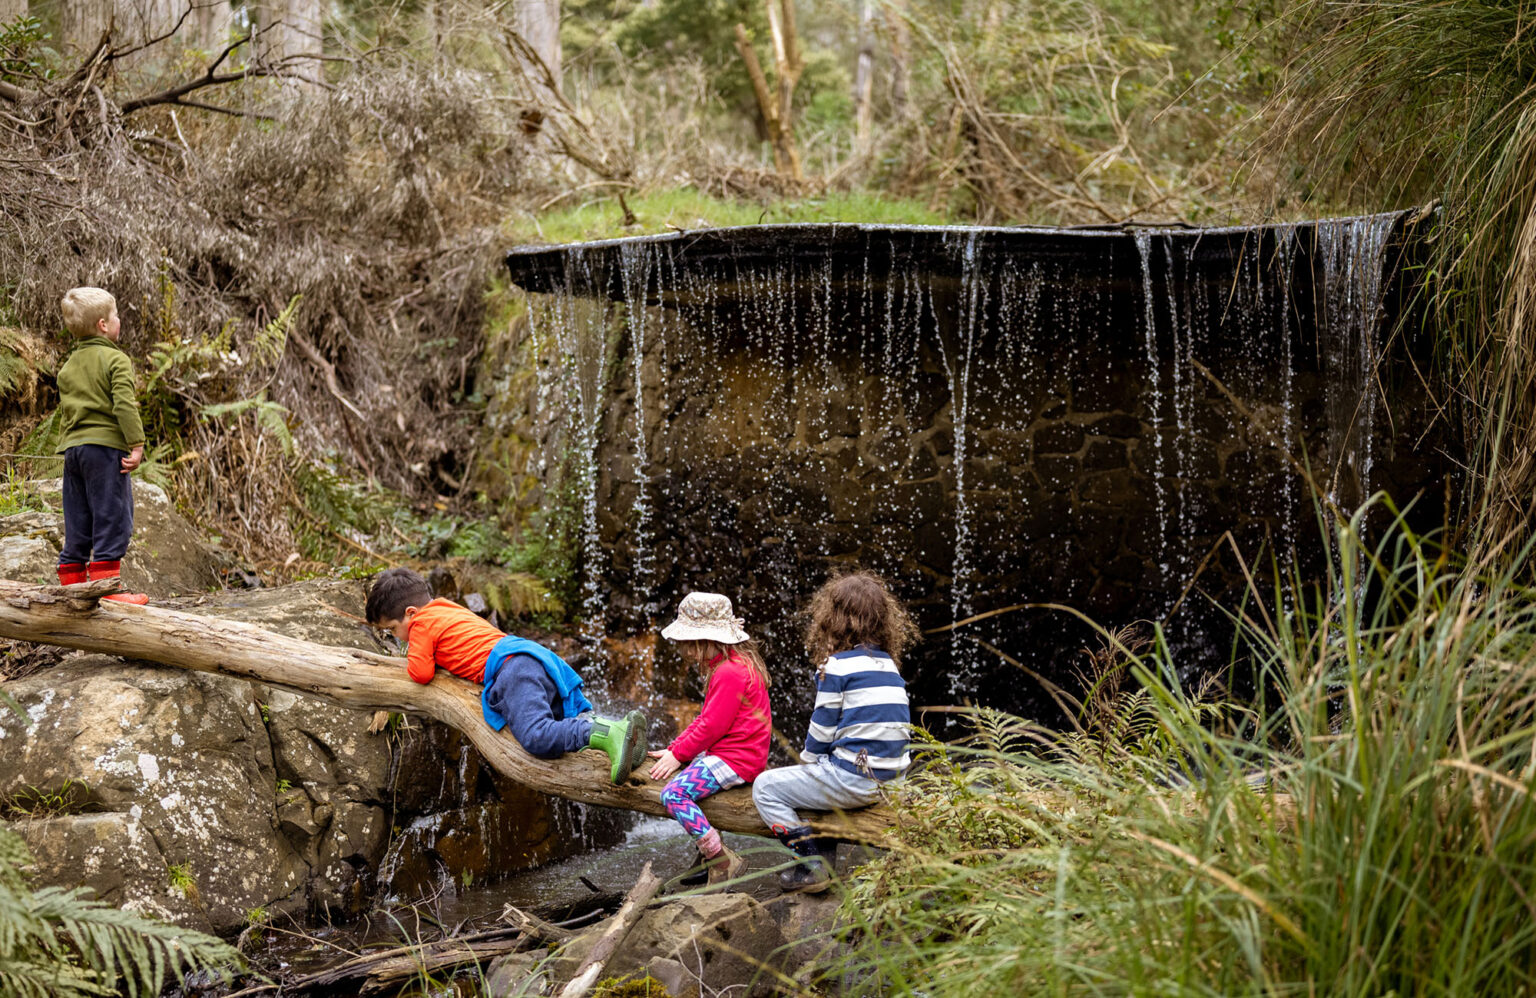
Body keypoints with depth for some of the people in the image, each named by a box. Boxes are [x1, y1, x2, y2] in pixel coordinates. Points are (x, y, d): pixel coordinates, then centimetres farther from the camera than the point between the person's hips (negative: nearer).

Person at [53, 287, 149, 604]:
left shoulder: (68, 365, 17)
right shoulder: (116, 360, -6)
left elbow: (65, 411, 18)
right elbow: (124, 405, -16)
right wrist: (136, 444, -15)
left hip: (73, 447, 8)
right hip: (106, 447, -8)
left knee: (77, 523, 11)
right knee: (112, 519, -5)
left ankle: (71, 585, 14)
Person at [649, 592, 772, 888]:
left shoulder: (729, 673, -19)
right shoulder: (733, 663, 16)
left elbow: (712, 727, -20)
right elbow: (706, 719, 20)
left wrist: (678, 755, -9)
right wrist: (675, 748, 12)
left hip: (735, 760, -11)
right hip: (729, 751, 11)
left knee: (673, 794, -22)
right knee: (686, 775, 26)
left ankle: (723, 861, -22)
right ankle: (709, 852, 23)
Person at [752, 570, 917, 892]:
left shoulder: (837, 666, -11)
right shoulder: (889, 664, 12)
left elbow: (822, 729, -8)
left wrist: (807, 760, 13)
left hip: (855, 781, -8)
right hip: (892, 778, 8)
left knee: (765, 788, 5)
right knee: (815, 780, 34)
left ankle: (812, 865, -1)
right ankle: (824, 862, 27)